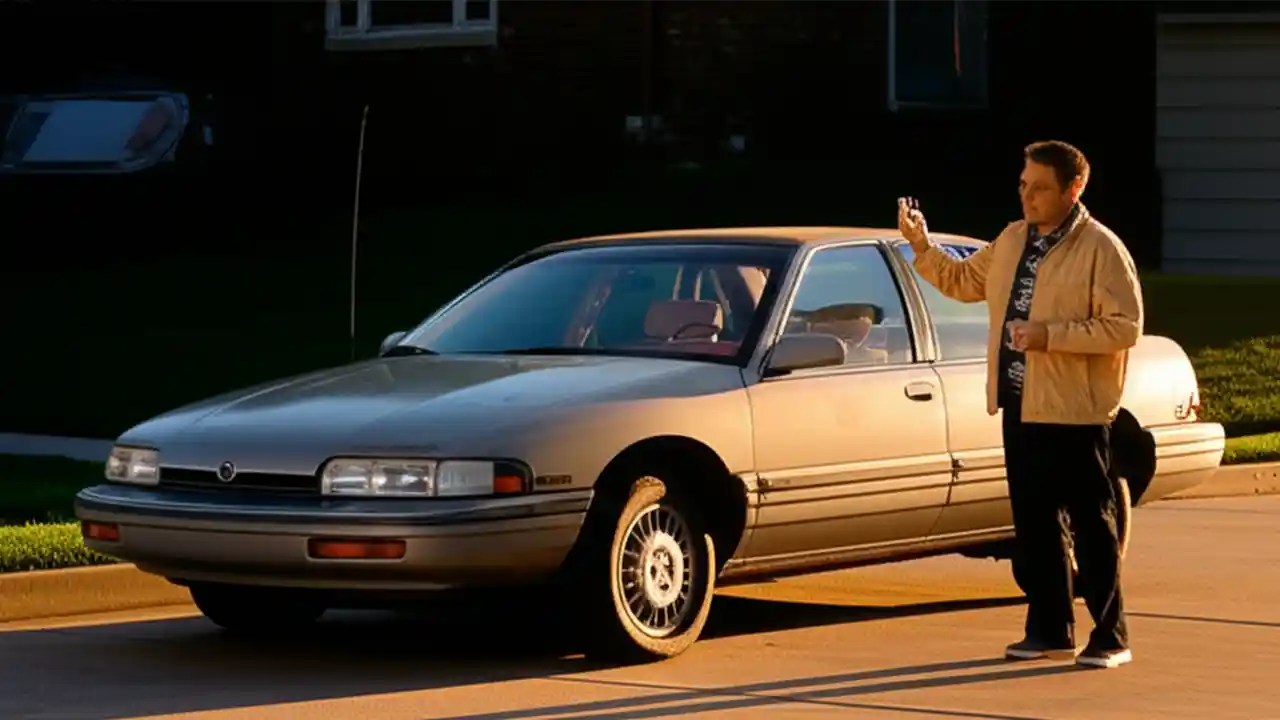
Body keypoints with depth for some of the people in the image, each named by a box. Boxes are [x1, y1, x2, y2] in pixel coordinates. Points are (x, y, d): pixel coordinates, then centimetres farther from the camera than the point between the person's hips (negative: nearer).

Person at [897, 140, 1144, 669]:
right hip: (1019, 406, 7)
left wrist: (1051, 335, -21)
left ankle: (1110, 636, 4)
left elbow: (1125, 327, -16)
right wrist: (922, 247, 9)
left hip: (1073, 409, -7)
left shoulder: (1101, 249, -10)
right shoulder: (1012, 241, 12)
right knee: (1032, 523, 11)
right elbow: (963, 282, 24)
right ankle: (1050, 630, 21)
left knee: (1092, 525, -2)